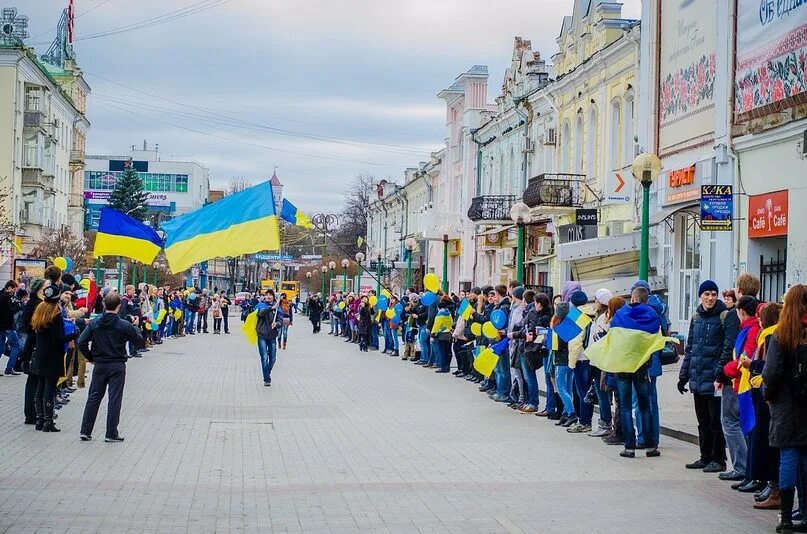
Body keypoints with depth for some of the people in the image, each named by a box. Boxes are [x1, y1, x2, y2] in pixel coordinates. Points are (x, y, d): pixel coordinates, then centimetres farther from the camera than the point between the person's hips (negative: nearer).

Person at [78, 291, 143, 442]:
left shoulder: (94, 323, -3)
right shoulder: (124, 325, -11)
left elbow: (81, 342, -6)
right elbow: (138, 340, 0)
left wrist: (90, 357, 7)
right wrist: (136, 326, 15)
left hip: (99, 365, 3)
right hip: (117, 366, -3)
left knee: (93, 397, 11)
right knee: (114, 399, 2)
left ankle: (85, 431, 12)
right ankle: (111, 434, 4)